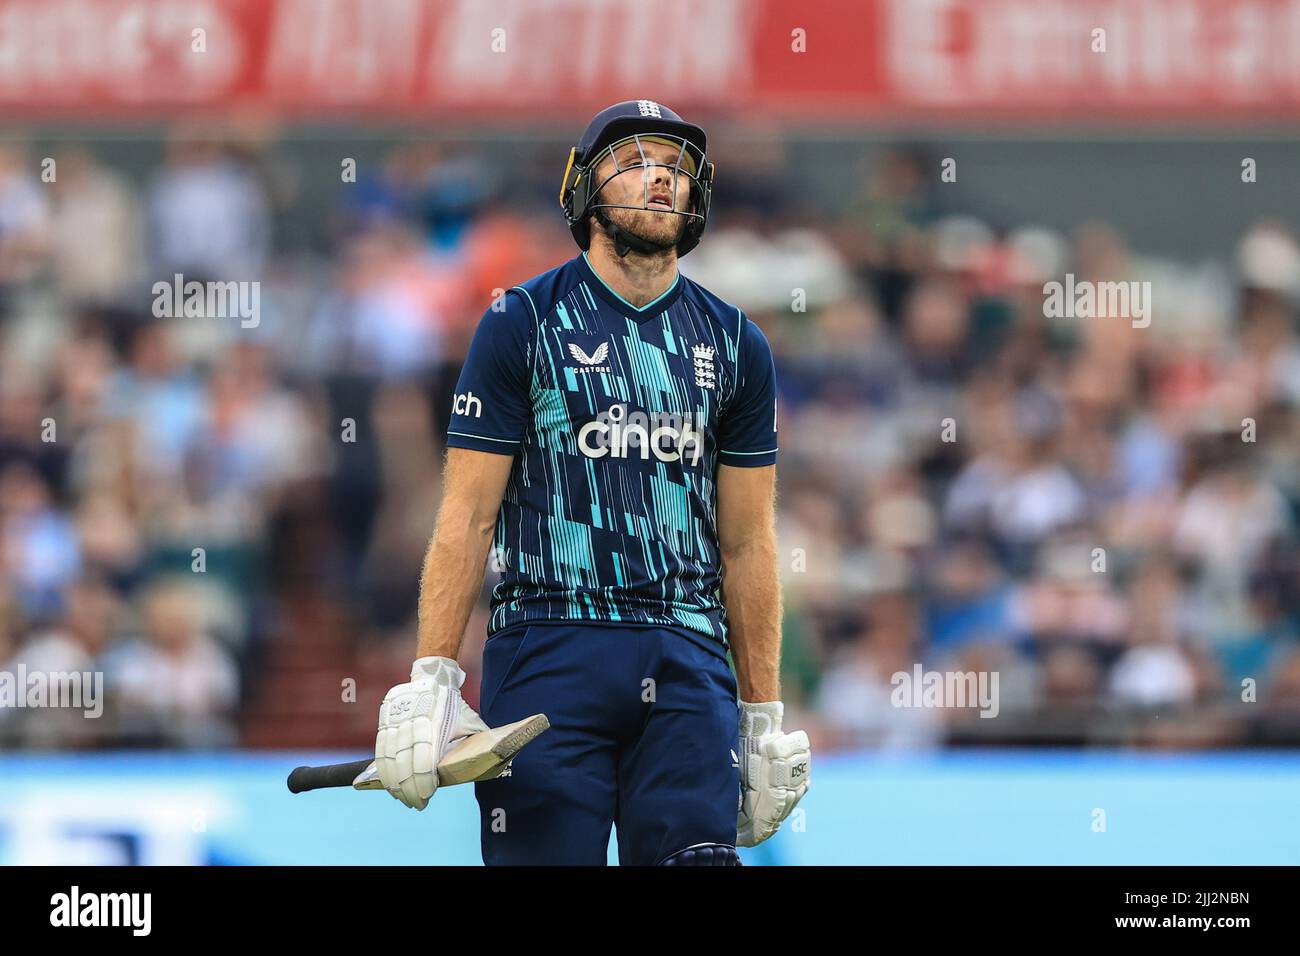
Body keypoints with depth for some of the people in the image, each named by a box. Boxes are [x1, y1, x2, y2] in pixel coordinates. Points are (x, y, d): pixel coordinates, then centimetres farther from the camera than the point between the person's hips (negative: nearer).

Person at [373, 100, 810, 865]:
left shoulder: (734, 344, 14)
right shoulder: (523, 323, 4)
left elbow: (748, 544, 15)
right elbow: (468, 516, 0)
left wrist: (763, 716, 12)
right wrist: (433, 681, -9)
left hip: (689, 659, 3)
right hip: (548, 649, -3)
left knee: (697, 853, -9)